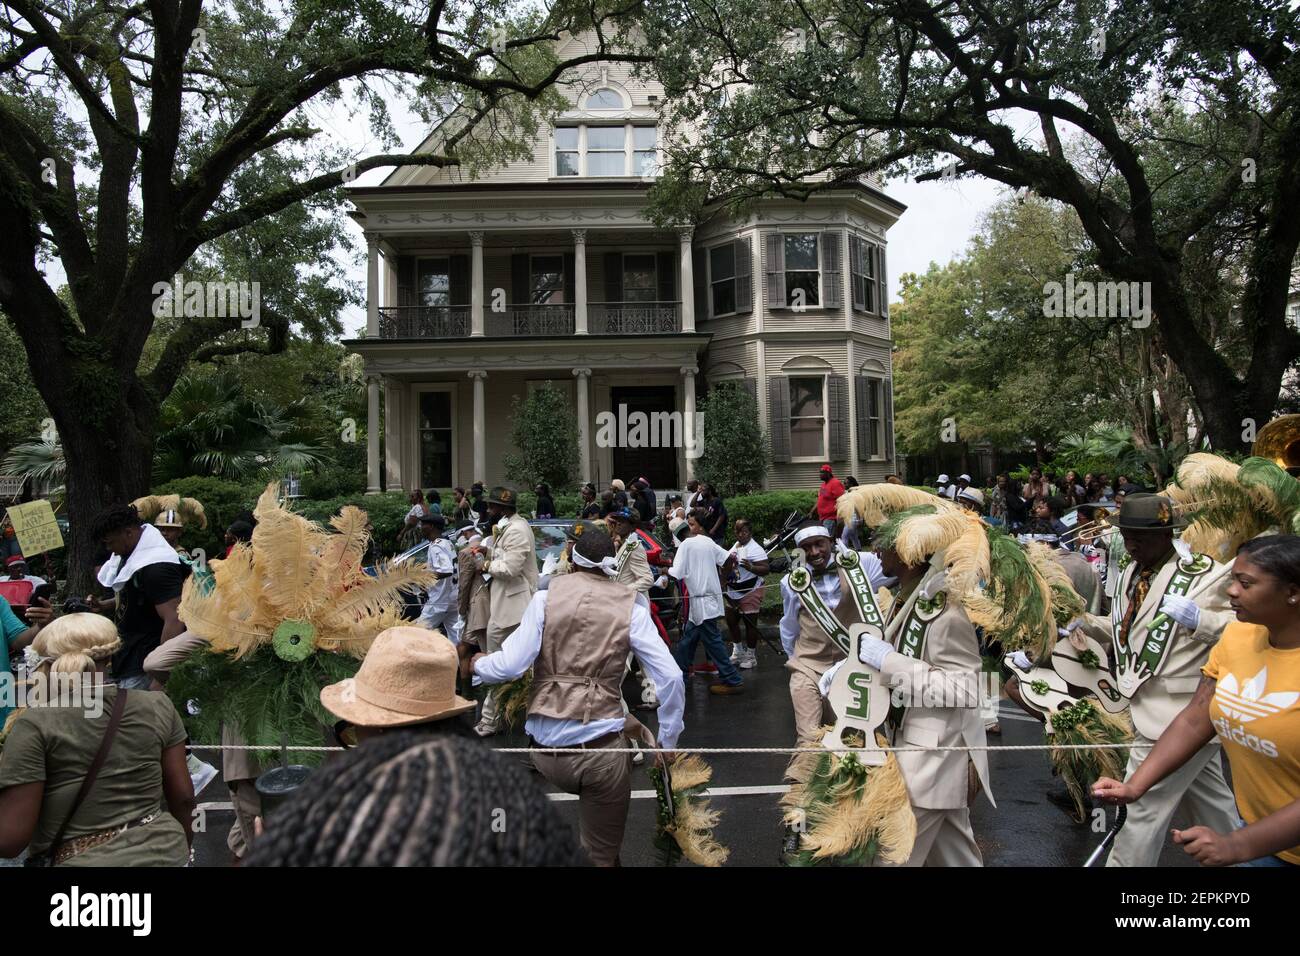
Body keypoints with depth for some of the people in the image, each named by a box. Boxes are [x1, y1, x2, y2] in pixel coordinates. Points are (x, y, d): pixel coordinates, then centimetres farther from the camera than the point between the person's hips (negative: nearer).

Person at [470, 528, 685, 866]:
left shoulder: (546, 598, 0)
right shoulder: (630, 607, 1)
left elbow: (509, 666, -6)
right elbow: (670, 678, -3)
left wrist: (479, 664, 16)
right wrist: (667, 743, 8)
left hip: (547, 749, 1)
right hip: (601, 749, 0)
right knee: (601, 856, 19)